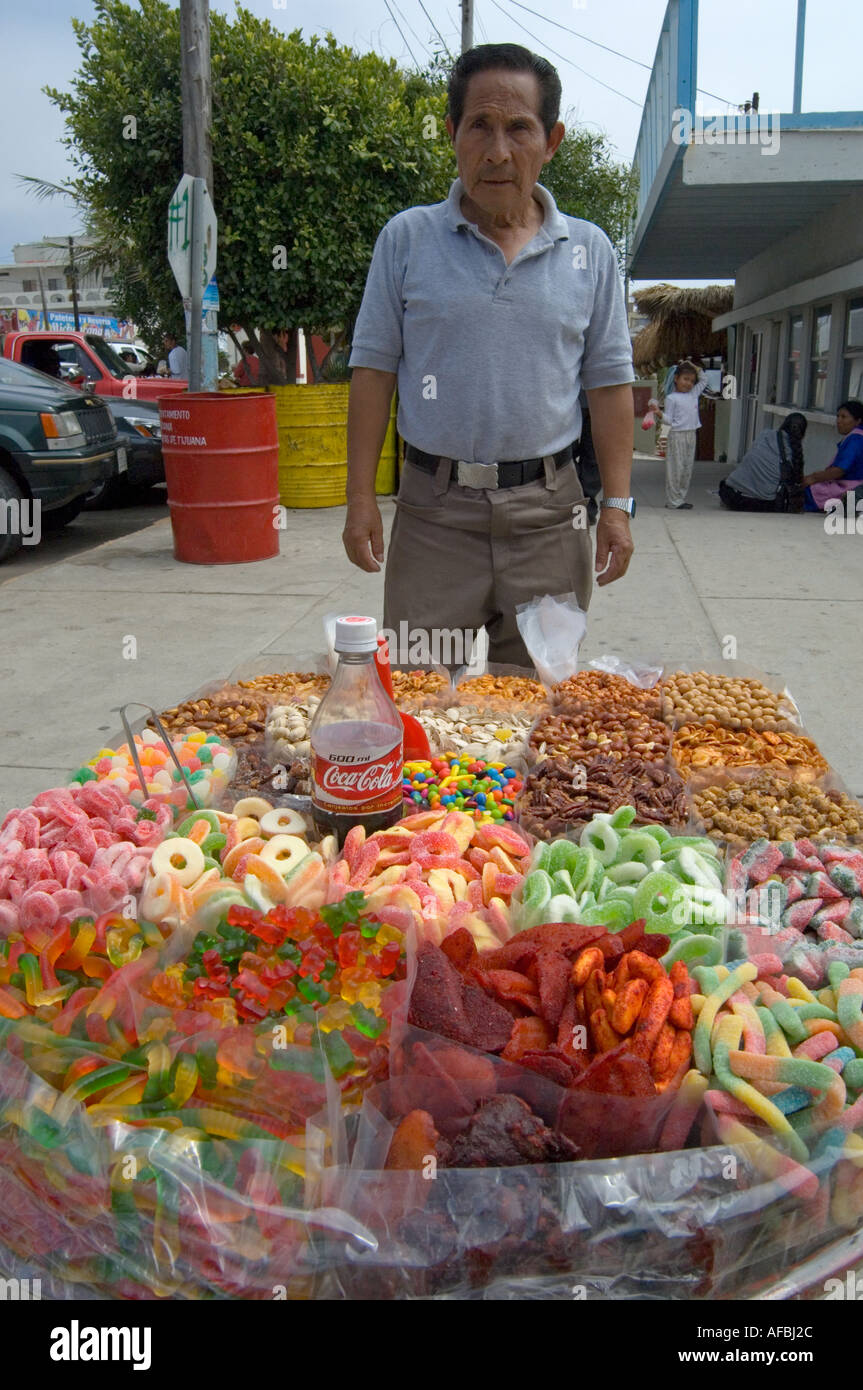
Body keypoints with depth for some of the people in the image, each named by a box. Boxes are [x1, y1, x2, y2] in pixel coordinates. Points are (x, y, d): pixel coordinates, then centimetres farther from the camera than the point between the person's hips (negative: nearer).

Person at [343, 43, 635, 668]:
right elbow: (374, 370, 4)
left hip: (547, 510, 1)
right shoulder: (406, 238, 4)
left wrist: (617, 506, 2)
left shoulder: (590, 250, 8)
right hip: (434, 507, -1)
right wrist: (361, 498, -2)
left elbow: (610, 383, 8)